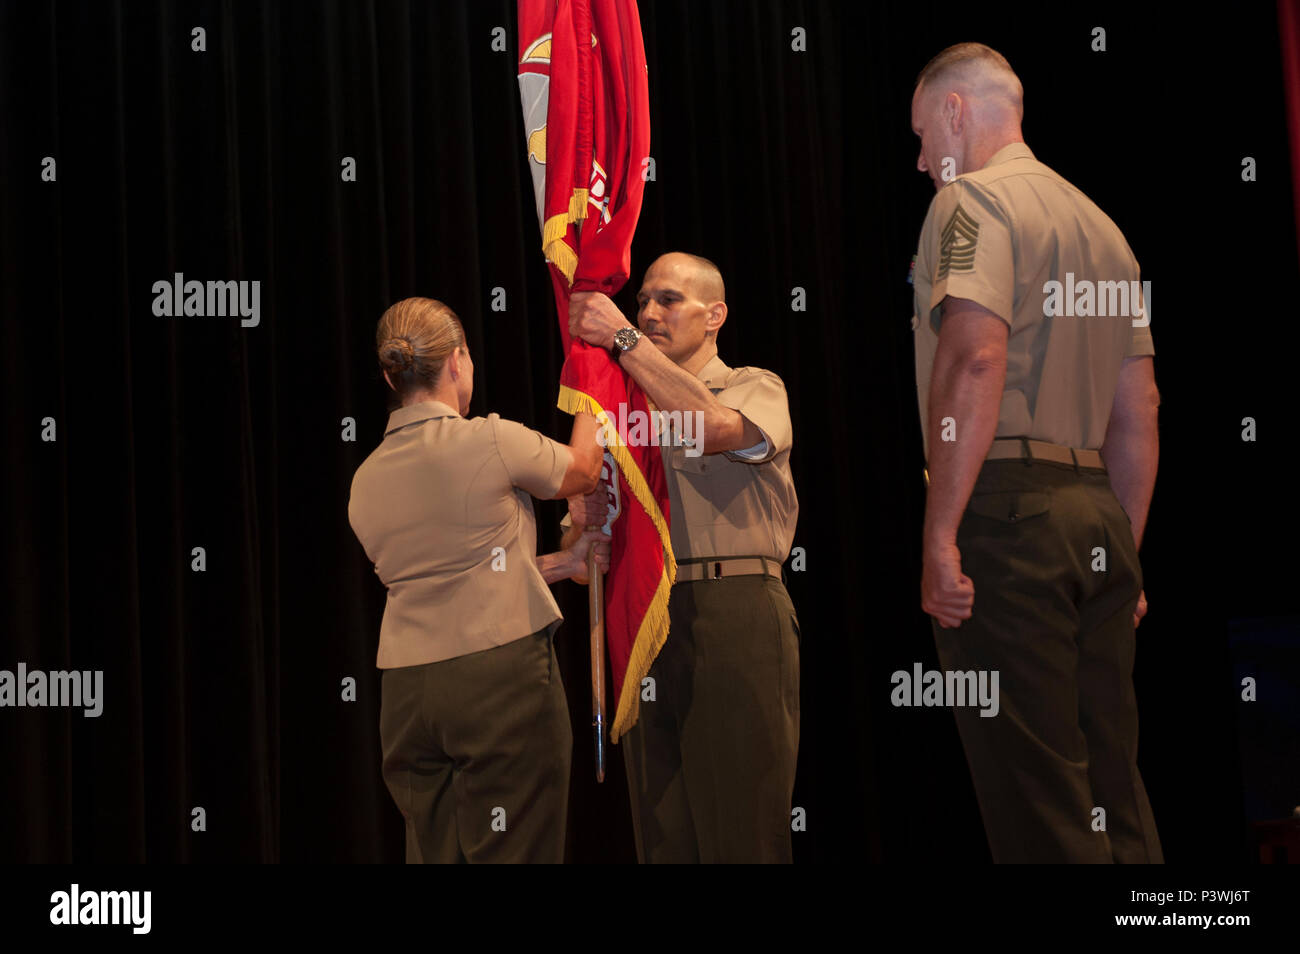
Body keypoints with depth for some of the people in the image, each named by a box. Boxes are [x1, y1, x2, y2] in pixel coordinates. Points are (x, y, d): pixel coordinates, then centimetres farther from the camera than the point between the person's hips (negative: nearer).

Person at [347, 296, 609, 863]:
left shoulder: (366, 480, 11)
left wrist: (559, 562, 23)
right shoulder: (489, 441, -8)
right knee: (513, 852, -1)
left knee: (433, 851, 10)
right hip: (501, 675, -6)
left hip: (406, 691, 6)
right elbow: (582, 473, 11)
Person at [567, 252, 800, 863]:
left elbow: (714, 425, -17)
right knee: (661, 833, 4)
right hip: (644, 620, 5)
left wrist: (622, 338, -11)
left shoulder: (756, 388, 9)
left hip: (732, 612, -5)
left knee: (740, 832, -9)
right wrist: (584, 516, 0)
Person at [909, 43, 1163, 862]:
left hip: (1008, 509, -8)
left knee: (1033, 788, -8)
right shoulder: (1100, 223, 22)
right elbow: (1139, 410, 21)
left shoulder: (970, 199, -2)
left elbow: (976, 358, -18)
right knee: (1112, 778, 9)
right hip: (1097, 512, 8)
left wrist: (941, 532, -18)